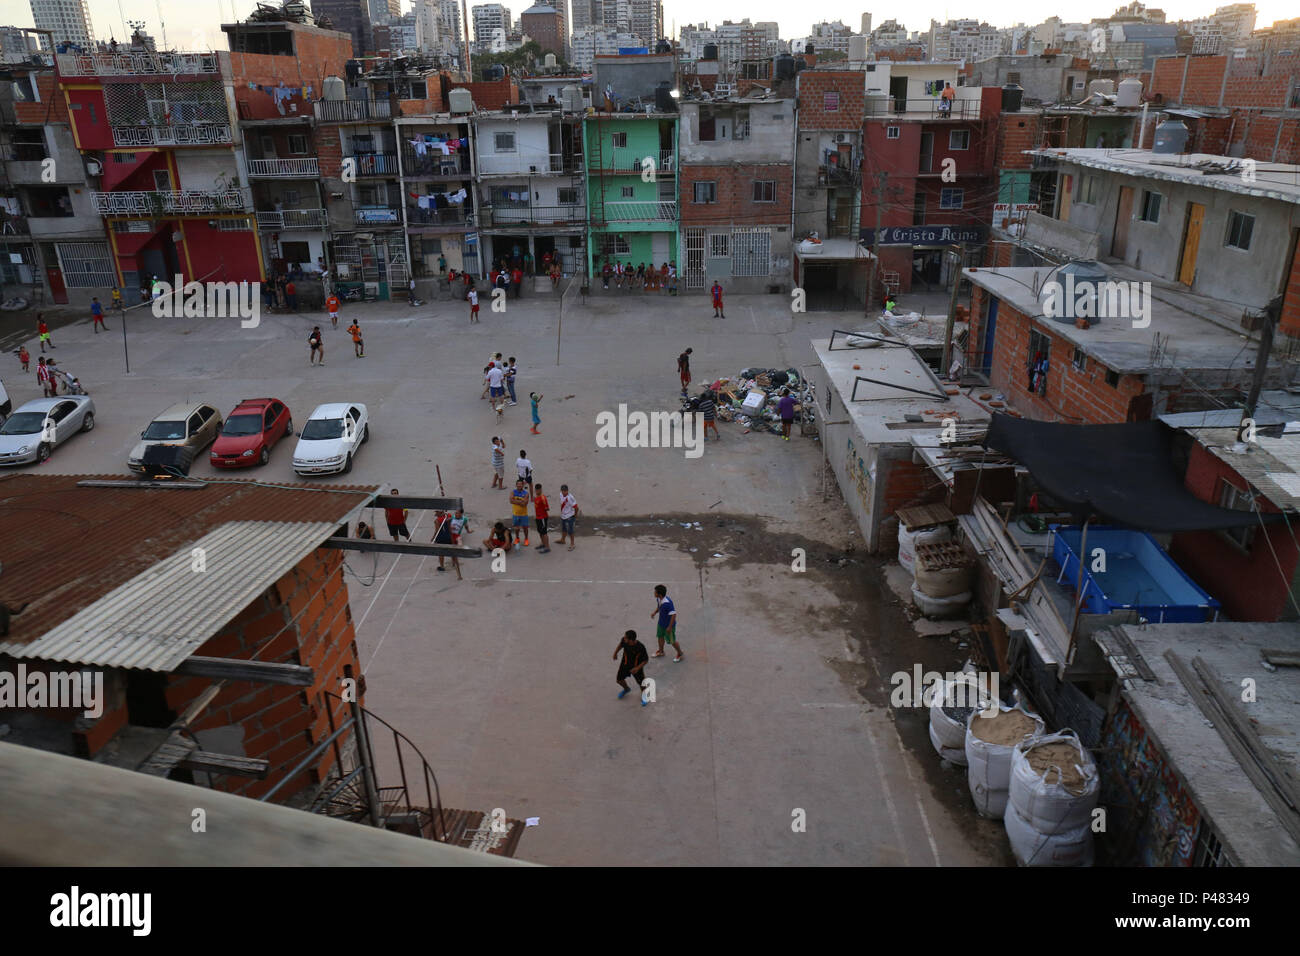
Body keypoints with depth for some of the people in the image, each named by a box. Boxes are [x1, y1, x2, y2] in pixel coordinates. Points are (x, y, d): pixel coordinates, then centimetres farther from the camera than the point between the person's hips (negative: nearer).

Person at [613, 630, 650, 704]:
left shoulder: (640, 647, -36)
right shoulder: (624, 641, -26)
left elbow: (646, 659, -22)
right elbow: (621, 644, 2)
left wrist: (638, 668, -32)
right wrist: (615, 652, 10)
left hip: (636, 666, -4)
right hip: (625, 664, 4)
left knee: (642, 683, 5)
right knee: (619, 680, 14)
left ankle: (644, 696, 38)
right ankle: (626, 689, 49)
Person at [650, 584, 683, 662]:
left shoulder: (667, 603, -37)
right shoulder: (658, 599, -10)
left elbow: (673, 615, -32)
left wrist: (670, 627, -27)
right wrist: (655, 612, -7)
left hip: (668, 625, -8)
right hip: (661, 623, 8)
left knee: (672, 641, 9)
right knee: (660, 637, 26)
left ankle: (680, 654, 33)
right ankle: (661, 651, 51)